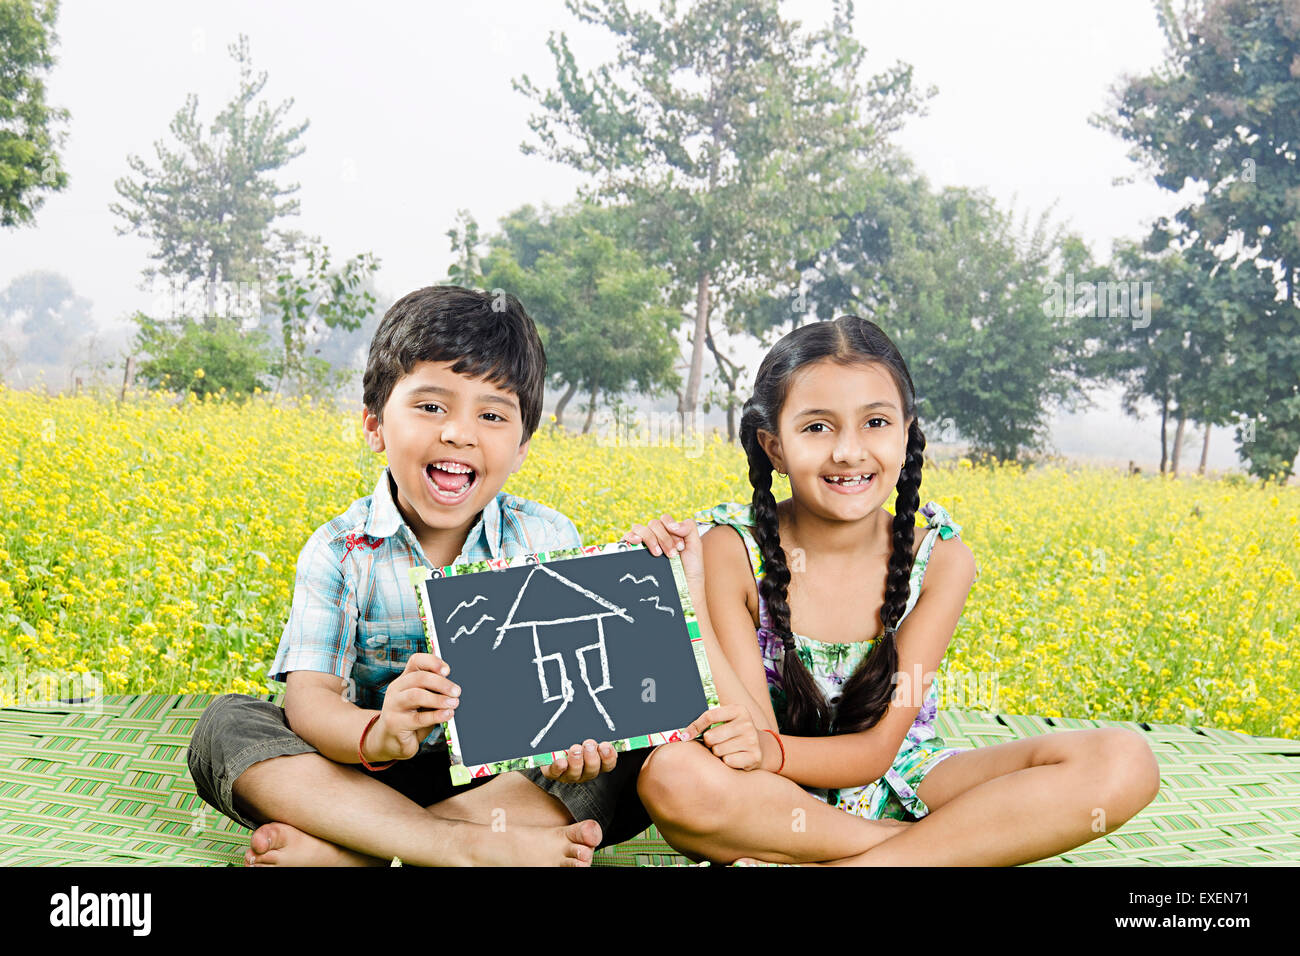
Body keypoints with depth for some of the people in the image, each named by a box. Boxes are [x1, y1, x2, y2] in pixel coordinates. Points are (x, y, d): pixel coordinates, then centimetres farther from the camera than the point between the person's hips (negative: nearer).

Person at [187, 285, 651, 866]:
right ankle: (461, 845, -36)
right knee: (225, 725, -21)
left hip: (512, 777, 1)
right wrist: (376, 735, -41)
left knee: (644, 746, -26)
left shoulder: (549, 542, -2)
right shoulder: (340, 552, -7)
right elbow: (310, 695, -17)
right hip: (374, 776, -1)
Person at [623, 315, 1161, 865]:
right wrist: (690, 594, -29)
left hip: (893, 788, 2)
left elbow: (877, 750, -13)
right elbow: (756, 736, -17)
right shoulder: (728, 551, -13)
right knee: (671, 776, -38)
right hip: (776, 802, -1)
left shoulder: (940, 558, -9)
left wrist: (769, 751, -33)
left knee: (1124, 762, -19)